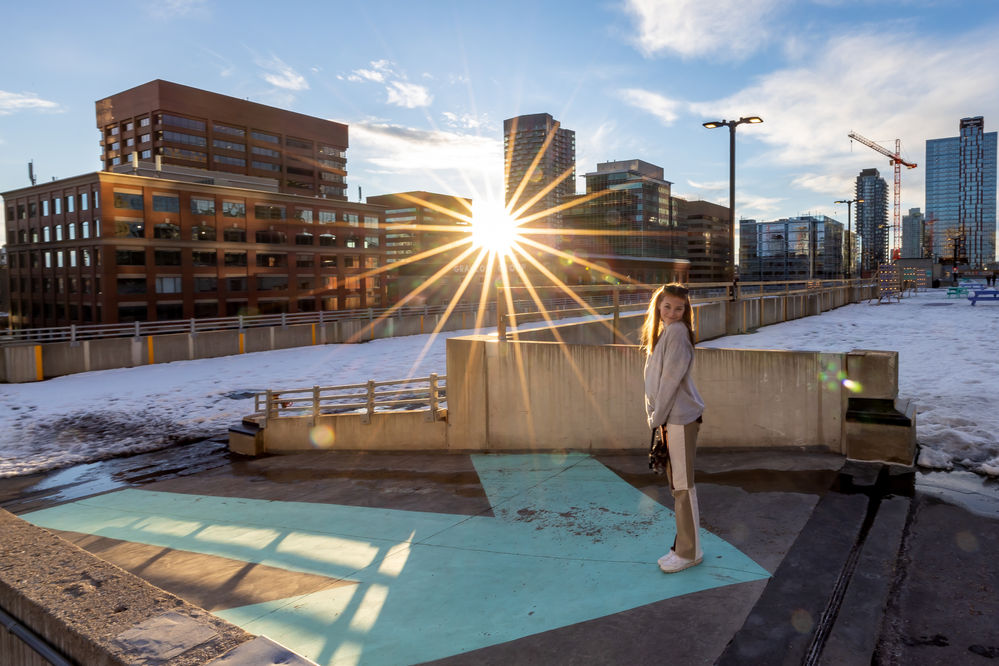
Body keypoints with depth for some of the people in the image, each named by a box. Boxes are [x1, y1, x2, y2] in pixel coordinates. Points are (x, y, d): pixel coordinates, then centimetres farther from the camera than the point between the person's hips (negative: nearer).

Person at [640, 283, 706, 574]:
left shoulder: (677, 332, -13)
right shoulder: (662, 332, 15)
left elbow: (671, 379, -16)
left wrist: (657, 417, -11)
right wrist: (656, 417, 12)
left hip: (680, 417, -9)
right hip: (668, 417, 9)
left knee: (683, 485, -1)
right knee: (677, 485, 15)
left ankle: (689, 551, 11)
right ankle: (683, 546, 26)